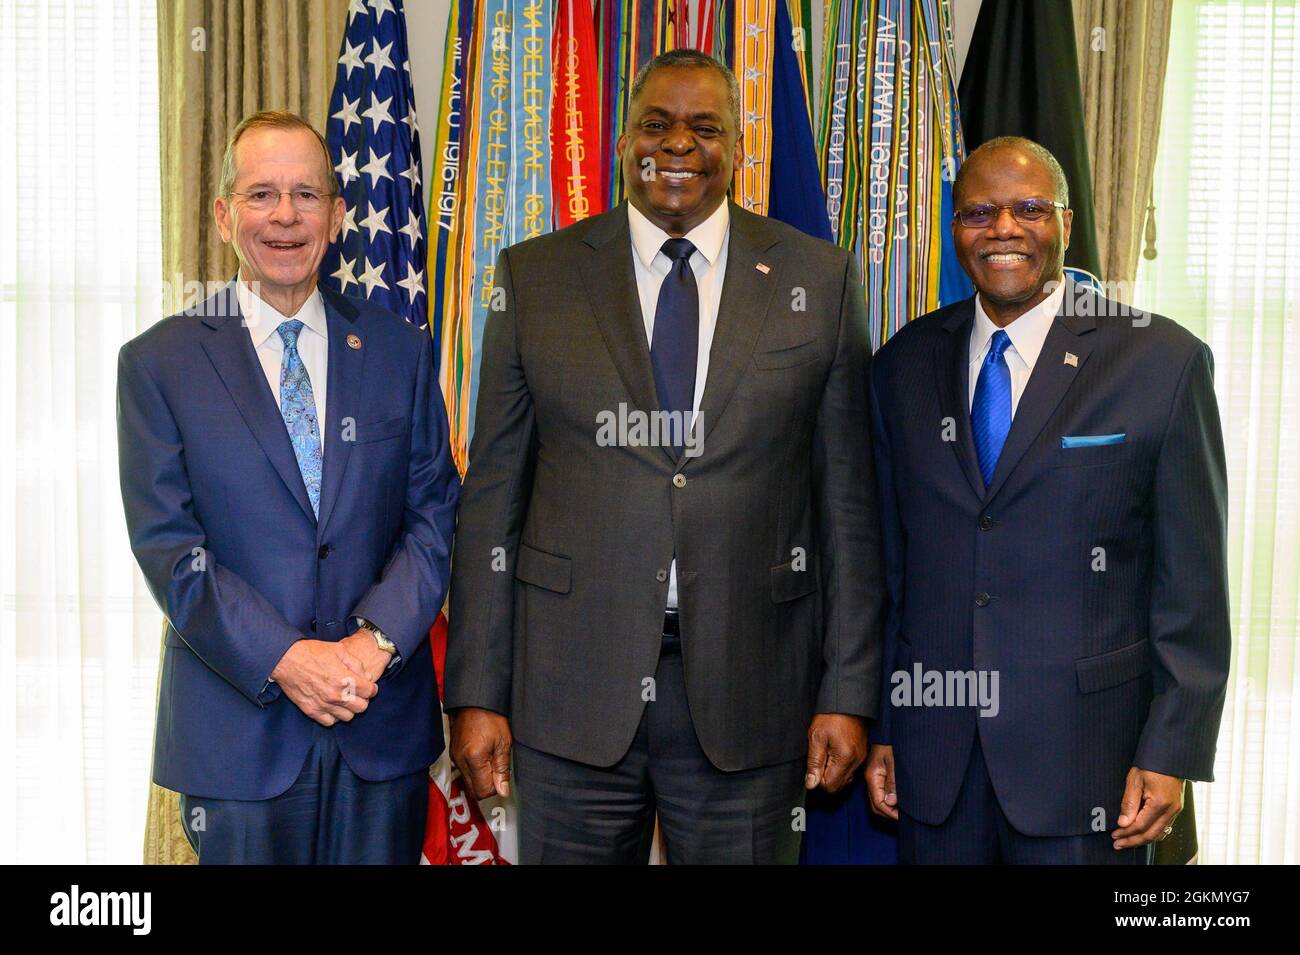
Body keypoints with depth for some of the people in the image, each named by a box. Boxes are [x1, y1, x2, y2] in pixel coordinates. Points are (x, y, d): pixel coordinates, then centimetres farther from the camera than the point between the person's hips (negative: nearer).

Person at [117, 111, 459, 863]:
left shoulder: (400, 351, 6)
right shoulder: (158, 363, 0)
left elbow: (435, 513, 2)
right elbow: (168, 546, -6)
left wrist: (376, 639, -12)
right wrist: (284, 659, -16)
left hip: (385, 724, 2)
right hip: (237, 731, -2)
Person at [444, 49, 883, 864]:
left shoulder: (819, 279, 3)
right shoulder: (535, 277, 4)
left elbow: (847, 501, 3)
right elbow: (493, 497, 3)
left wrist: (849, 692, 0)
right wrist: (477, 693, 0)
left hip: (748, 694, 0)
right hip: (573, 685, 1)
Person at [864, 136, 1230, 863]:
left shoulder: (1164, 361, -5)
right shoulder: (905, 366, 6)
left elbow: (1194, 584, -5)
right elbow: (889, 562, 8)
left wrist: (1173, 752, -8)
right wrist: (880, 730, 8)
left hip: (1085, 749, -3)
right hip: (933, 750, 3)